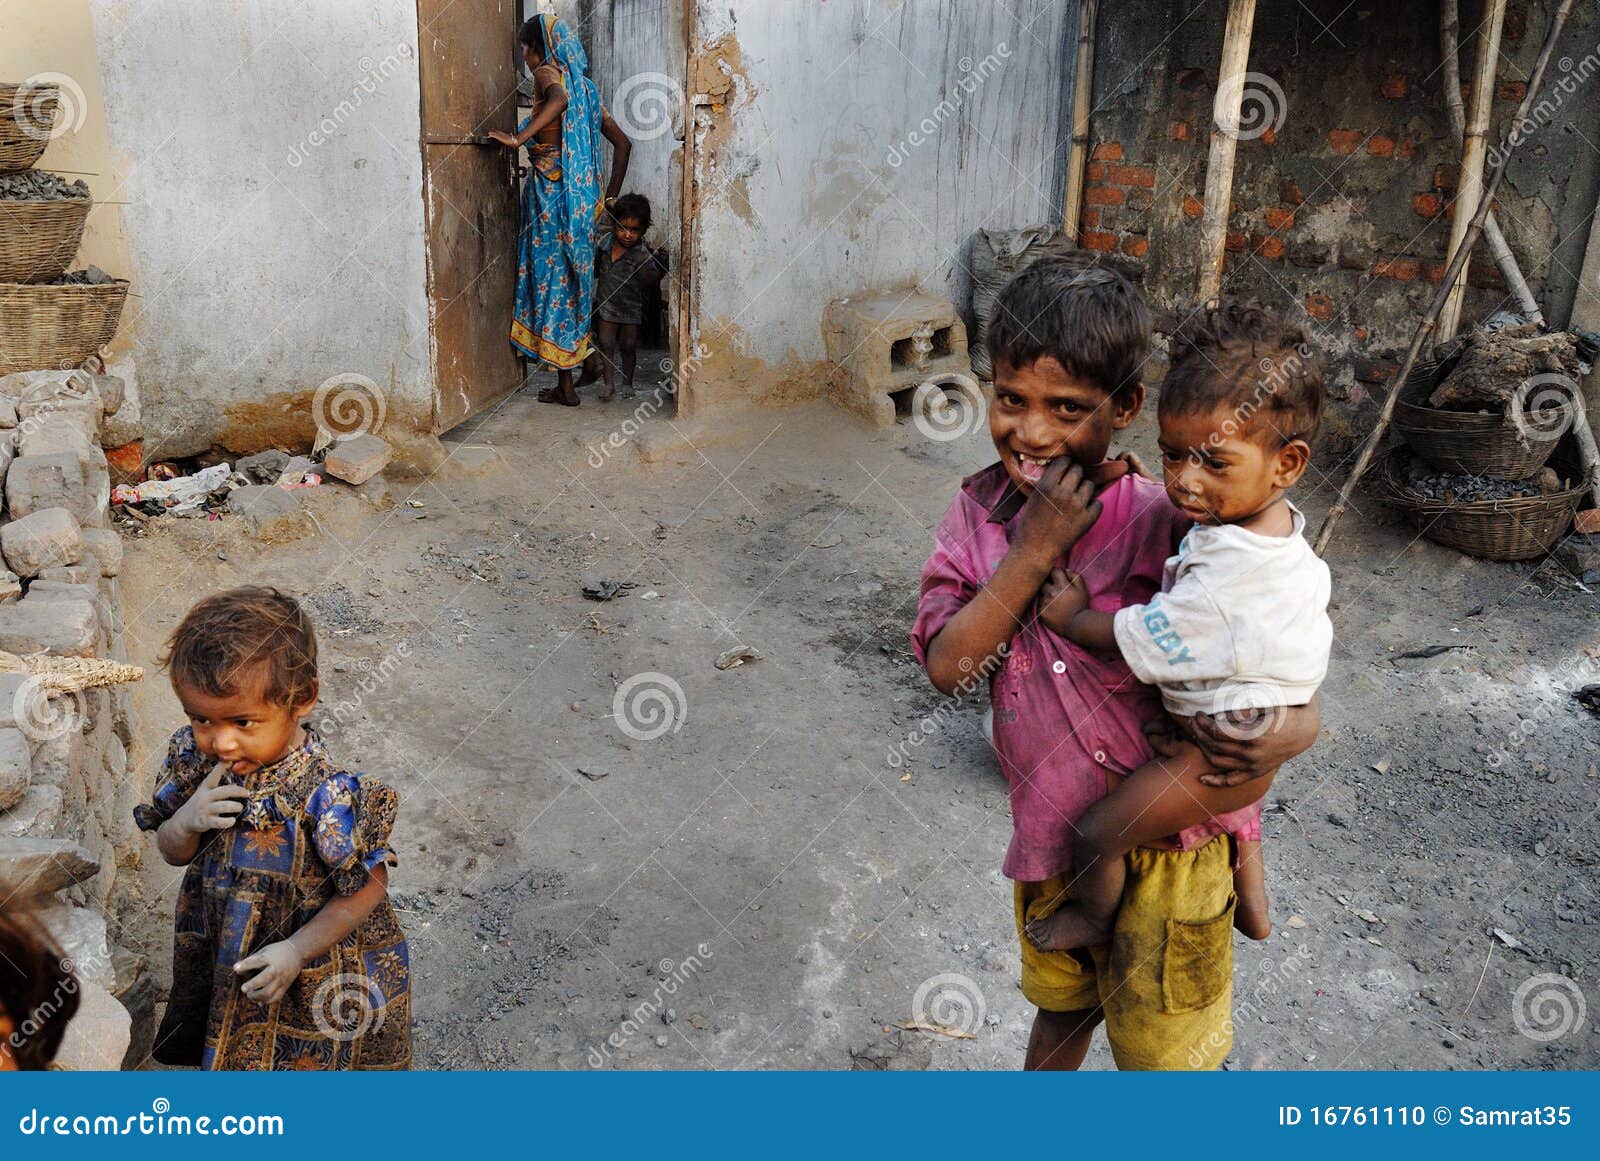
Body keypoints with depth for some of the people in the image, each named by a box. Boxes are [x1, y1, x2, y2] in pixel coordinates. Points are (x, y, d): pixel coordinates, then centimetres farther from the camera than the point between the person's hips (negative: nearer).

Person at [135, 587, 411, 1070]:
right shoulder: (194, 761, -14)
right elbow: (173, 853, 0)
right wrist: (186, 822, -22)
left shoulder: (329, 794, -31)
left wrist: (297, 950, -23)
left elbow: (368, 888, -21)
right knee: (240, 1048, 27)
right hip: (222, 953, 5)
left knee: (309, 1056, 17)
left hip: (320, 970, -5)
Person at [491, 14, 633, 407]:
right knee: (573, 273, 12)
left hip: (550, 188, -8)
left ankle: (565, 385, -2)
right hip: (582, 196, 8)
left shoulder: (547, 73, -4)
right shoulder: (583, 85, 19)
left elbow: (559, 98, -29)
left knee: (553, 274, -3)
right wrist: (610, 195, 20)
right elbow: (623, 143, 19)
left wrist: (519, 138, -27)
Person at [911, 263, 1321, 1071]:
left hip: (1166, 846, -4)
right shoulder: (981, 512, -6)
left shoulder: (1165, 526, -19)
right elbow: (946, 665, -16)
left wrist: (1294, 727, -30)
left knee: (1160, 1050, 14)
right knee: (1062, 1002, 31)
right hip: (1049, 833, 5)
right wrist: (1034, 549, -24)